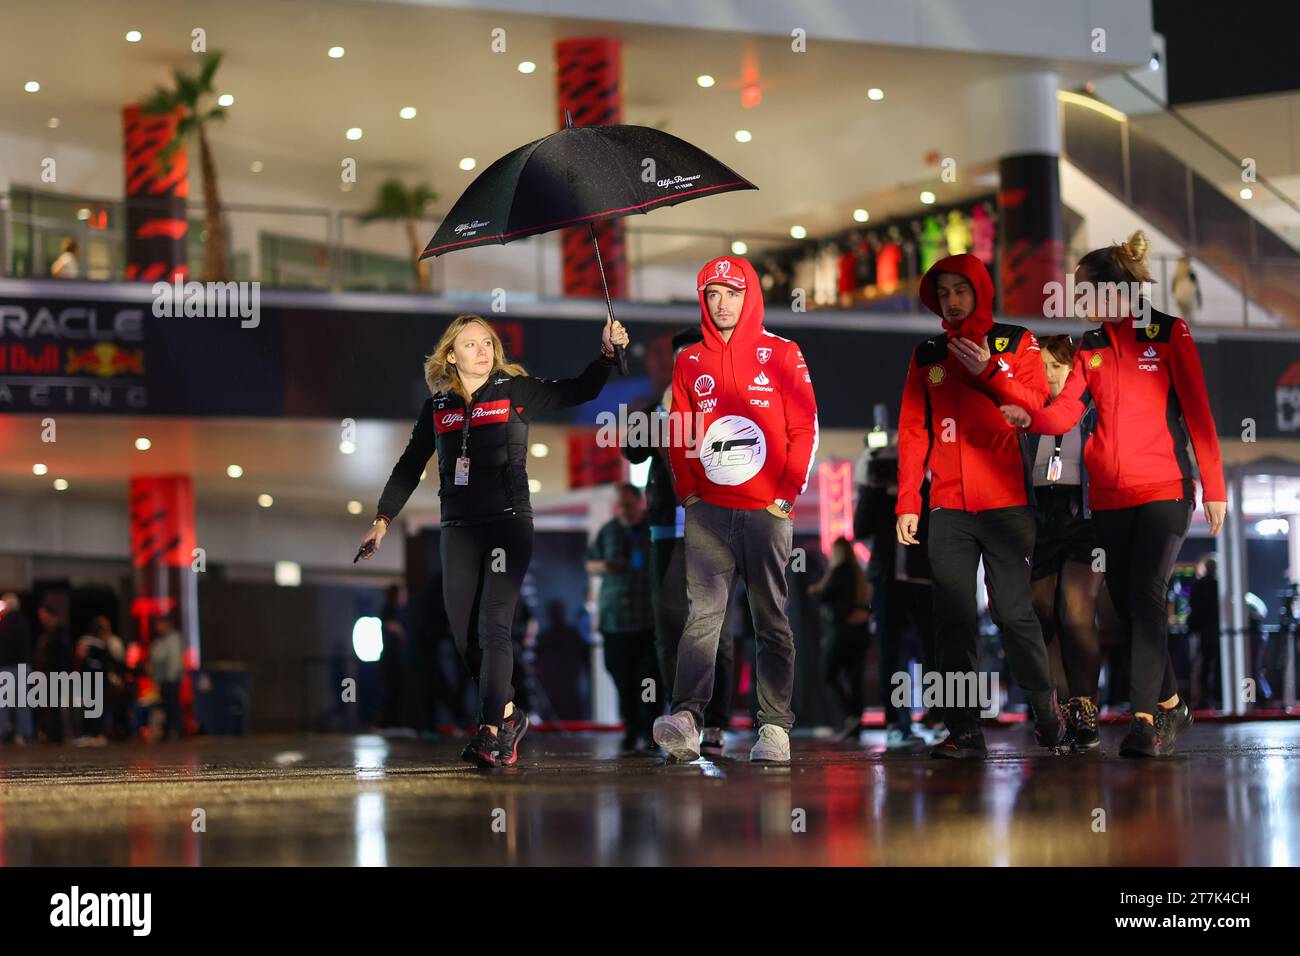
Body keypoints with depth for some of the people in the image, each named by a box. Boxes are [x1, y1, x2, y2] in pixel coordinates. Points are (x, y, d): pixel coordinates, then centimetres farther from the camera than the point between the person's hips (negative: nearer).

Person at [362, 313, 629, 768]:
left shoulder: (515, 390, 4)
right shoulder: (438, 405, 12)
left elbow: (580, 390, 2)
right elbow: (410, 467, 16)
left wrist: (606, 353, -13)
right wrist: (382, 519, 10)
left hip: (508, 522, -4)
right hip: (458, 529, 4)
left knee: (493, 627, -16)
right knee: (464, 635, 1)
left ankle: (492, 731, -18)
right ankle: (507, 716, 19)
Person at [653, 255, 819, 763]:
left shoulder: (782, 355, 5)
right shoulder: (689, 362, 12)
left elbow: (805, 430, 2)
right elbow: (680, 435, 13)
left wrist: (786, 494, -4)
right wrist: (687, 493, 2)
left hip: (767, 511, -1)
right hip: (708, 511, 2)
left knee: (772, 621, 2)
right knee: (702, 613, -9)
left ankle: (775, 727, 3)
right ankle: (686, 719, -19)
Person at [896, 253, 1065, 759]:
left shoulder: (1016, 342, 8)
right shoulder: (927, 355, 15)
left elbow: (1035, 406, -2)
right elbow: (912, 430, 11)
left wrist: (990, 371, -14)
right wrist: (907, 502, 3)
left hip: (1006, 502, -3)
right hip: (948, 507, 3)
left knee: (1013, 611, -7)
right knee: (953, 619, -3)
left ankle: (1045, 710, 12)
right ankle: (964, 732, -3)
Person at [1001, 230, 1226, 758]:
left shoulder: (1169, 334, -2)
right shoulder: (1090, 347, 11)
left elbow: (1197, 413, -3)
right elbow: (1065, 412, 1)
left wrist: (1213, 487, -5)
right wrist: (1027, 416, -20)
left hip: (1164, 490, -6)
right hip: (1109, 494, 6)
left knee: (1145, 596, -15)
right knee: (1126, 603, 8)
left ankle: (1146, 718, -15)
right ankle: (1170, 704, 22)